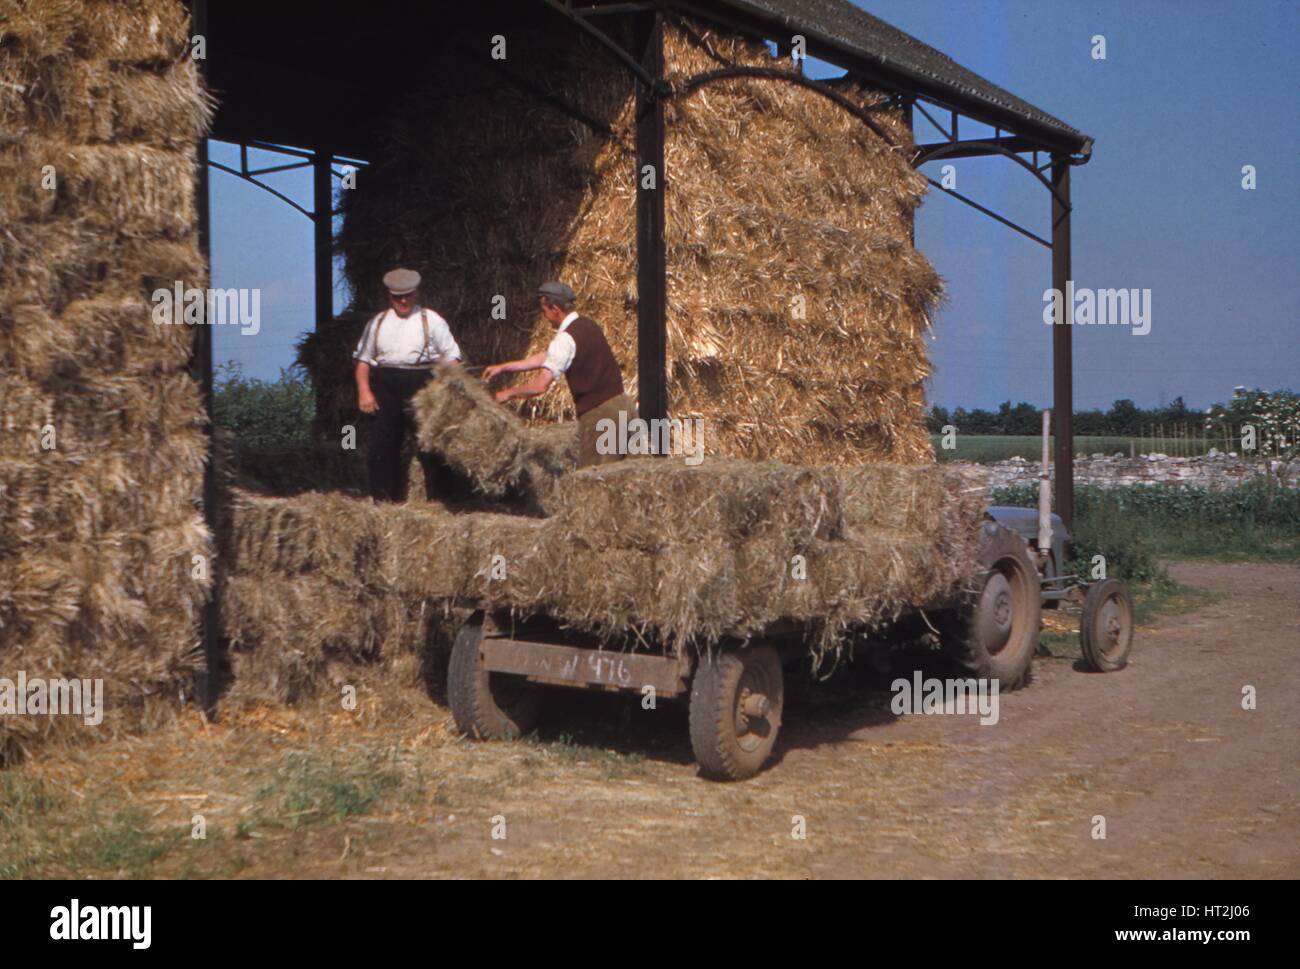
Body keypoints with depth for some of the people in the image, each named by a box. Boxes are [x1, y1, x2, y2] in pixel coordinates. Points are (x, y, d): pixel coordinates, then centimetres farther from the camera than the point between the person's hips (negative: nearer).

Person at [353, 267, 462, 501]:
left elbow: (451, 358, 4)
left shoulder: (432, 321, 6)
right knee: (383, 445, 3)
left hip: (422, 385, -3)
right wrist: (364, 391, 0)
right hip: (385, 388, 3)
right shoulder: (377, 323, 15)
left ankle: (435, 499, 3)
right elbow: (363, 359, 13)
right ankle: (384, 501, 11)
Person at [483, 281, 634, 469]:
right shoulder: (587, 325, 14)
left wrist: (509, 393, 1)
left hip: (598, 413, -8)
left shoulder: (566, 339, -13)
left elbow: (541, 385, -16)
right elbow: (548, 357, 23)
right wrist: (503, 367, 26)